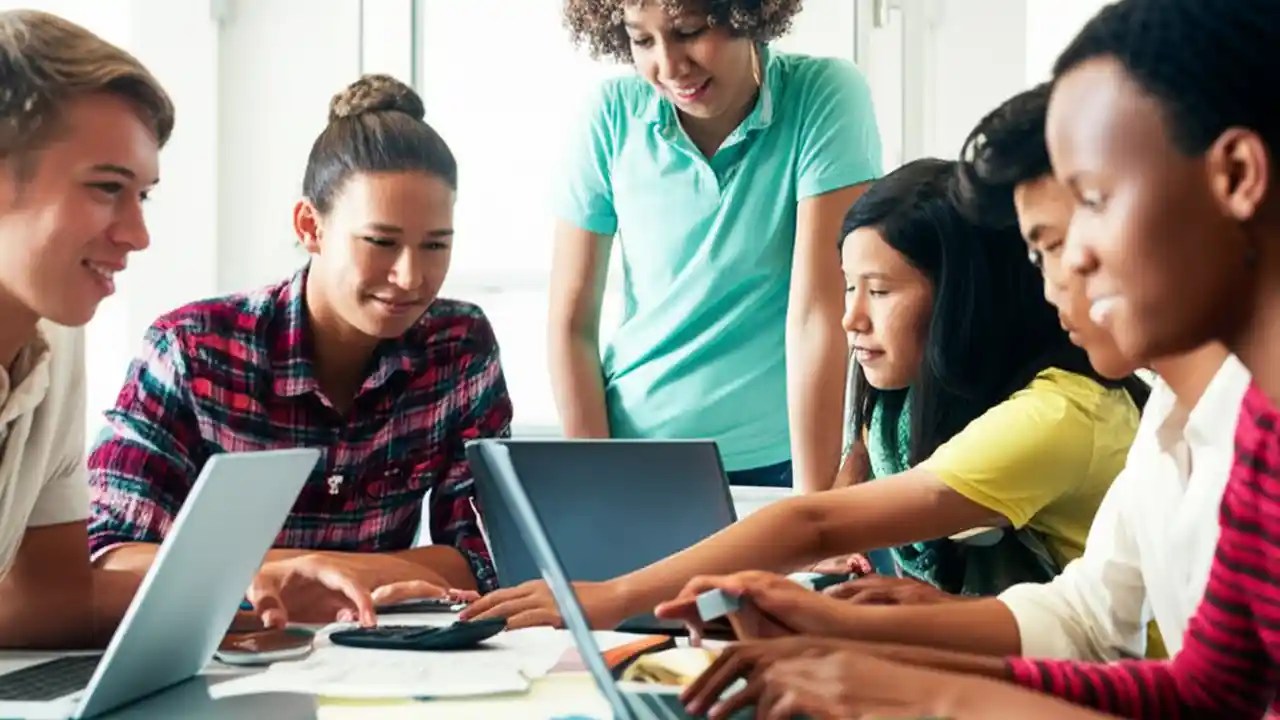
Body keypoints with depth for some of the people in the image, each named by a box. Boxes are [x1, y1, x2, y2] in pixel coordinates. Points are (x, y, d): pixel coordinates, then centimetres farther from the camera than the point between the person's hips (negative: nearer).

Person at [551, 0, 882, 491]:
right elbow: (571, 323, -3)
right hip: (635, 456, 2)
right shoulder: (613, 114, -7)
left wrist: (814, 503, -22)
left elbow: (818, 313, -20)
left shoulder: (825, 96, -14)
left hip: (776, 458, -2)